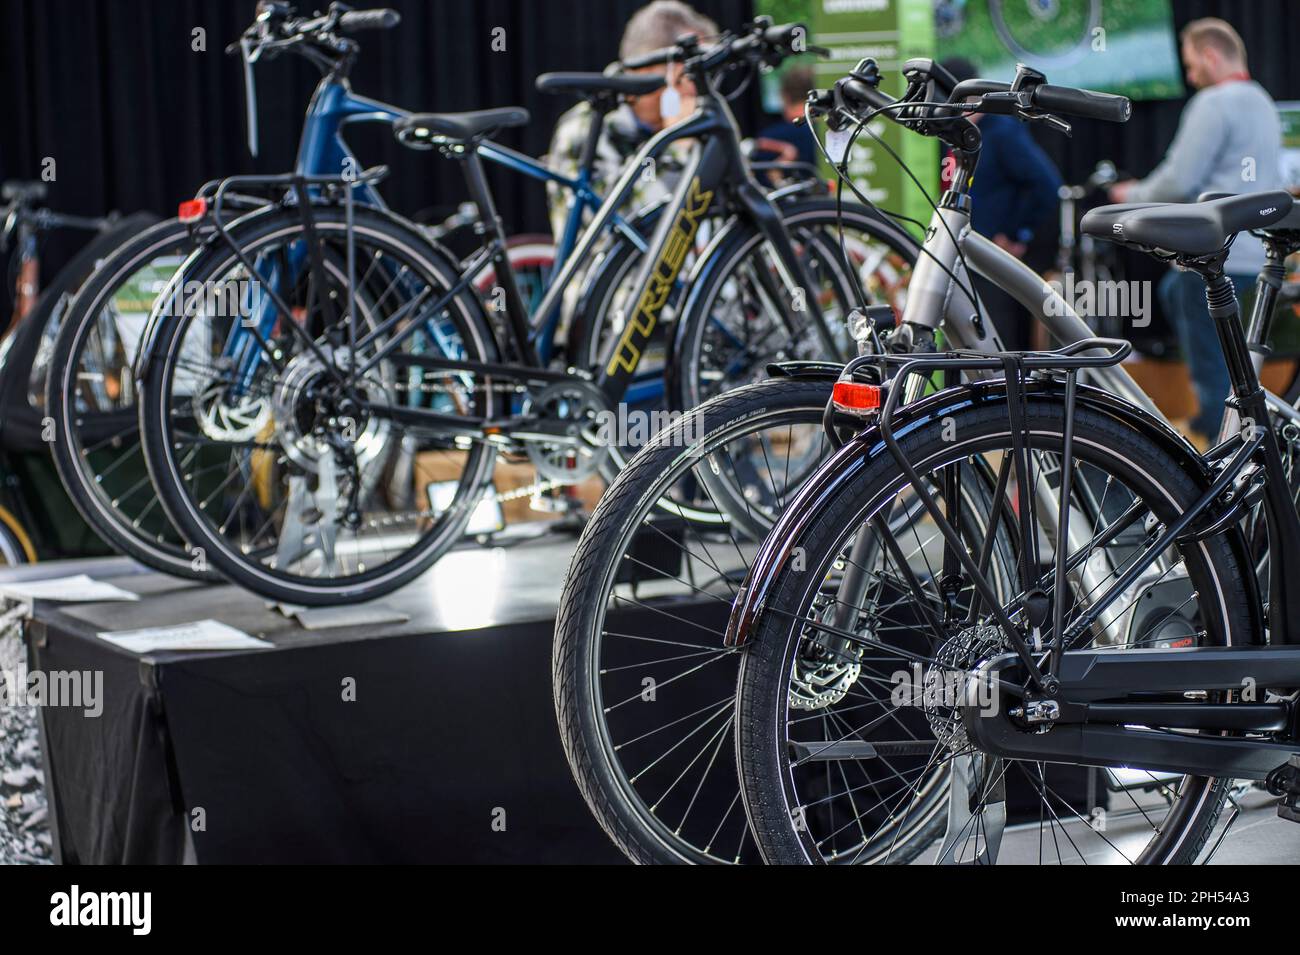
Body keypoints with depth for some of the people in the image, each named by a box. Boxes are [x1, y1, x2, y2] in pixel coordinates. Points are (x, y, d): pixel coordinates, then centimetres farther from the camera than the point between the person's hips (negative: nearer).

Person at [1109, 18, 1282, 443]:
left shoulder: (1214, 103, -15)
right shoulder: (1263, 103, 14)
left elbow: (1179, 180, -19)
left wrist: (1135, 195, 0)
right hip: (1256, 251, 10)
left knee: (1210, 362, -3)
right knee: (1173, 293, 31)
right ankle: (1214, 412, 27)